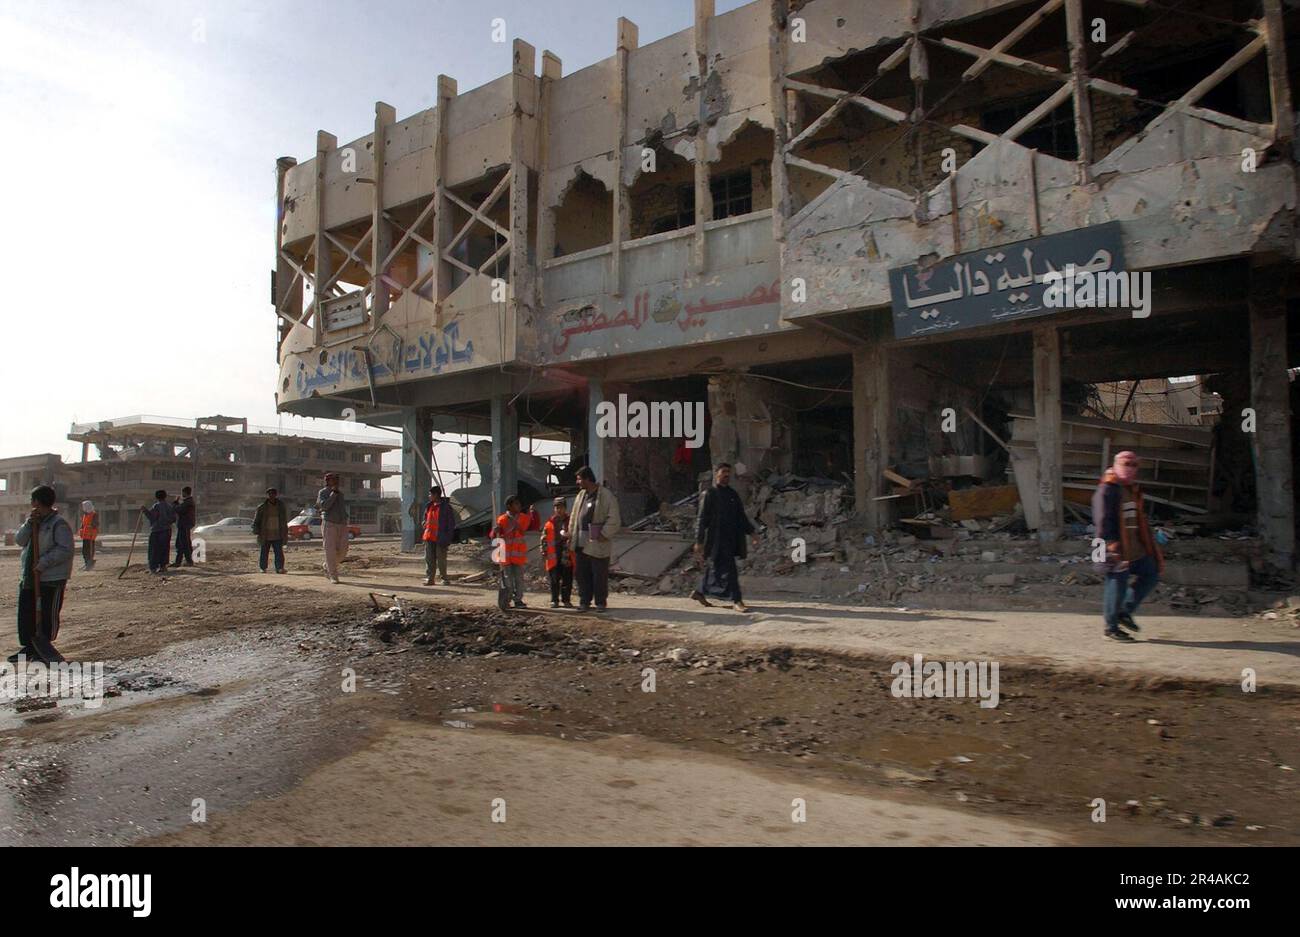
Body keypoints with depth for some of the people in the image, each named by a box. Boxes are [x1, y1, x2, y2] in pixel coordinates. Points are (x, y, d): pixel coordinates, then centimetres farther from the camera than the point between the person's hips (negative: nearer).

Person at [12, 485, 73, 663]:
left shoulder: (59, 524, -12)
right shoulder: (34, 521, 14)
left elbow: (65, 550, -19)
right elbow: (19, 540, 5)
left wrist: (43, 563, -23)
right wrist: (28, 523, -8)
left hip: (51, 579, -8)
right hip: (29, 577, 8)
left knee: (48, 615, 0)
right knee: (25, 613, 10)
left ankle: (43, 650, 11)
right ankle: (28, 646, 21)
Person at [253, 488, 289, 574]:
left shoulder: (281, 506, 8)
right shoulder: (261, 507, 1)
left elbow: (285, 521, 15)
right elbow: (256, 521, 4)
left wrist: (285, 533, 12)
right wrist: (257, 532, -6)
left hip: (277, 536, 1)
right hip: (265, 536, -1)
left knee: (279, 552, -5)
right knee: (263, 553, 5)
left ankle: (279, 568, -1)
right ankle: (262, 568, 16)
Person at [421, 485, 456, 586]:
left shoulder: (446, 507, -10)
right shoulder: (429, 505, 11)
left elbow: (451, 523, -8)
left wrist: (448, 538, -11)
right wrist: (425, 523, 6)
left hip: (440, 538, -6)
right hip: (429, 536, 6)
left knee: (441, 559, 0)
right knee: (429, 559, 7)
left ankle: (444, 578, 12)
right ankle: (429, 578, 12)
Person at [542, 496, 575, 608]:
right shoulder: (550, 522, 6)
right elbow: (544, 537, 8)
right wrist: (544, 551, 2)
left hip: (567, 556, 0)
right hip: (553, 556, 0)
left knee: (567, 579, 4)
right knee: (554, 579, 5)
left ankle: (566, 600, 14)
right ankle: (554, 600, 14)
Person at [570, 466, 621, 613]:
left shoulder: (606, 496, -10)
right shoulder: (581, 495, 13)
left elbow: (614, 520, -12)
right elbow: (574, 517, 20)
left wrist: (604, 535, -16)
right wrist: (571, 534, 12)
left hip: (598, 544, -7)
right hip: (581, 544, 7)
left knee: (600, 575, 1)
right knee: (581, 574, 9)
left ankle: (600, 602, 13)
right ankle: (584, 601, 19)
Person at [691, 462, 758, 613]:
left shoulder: (732, 494, 12)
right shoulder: (709, 495, -7)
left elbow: (742, 516, 16)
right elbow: (701, 519, -8)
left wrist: (753, 532, 6)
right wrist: (699, 541, -11)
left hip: (731, 539, 7)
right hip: (716, 539, -7)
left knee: (714, 567, 15)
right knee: (727, 570, -9)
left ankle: (700, 592, 31)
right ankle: (736, 600, -4)